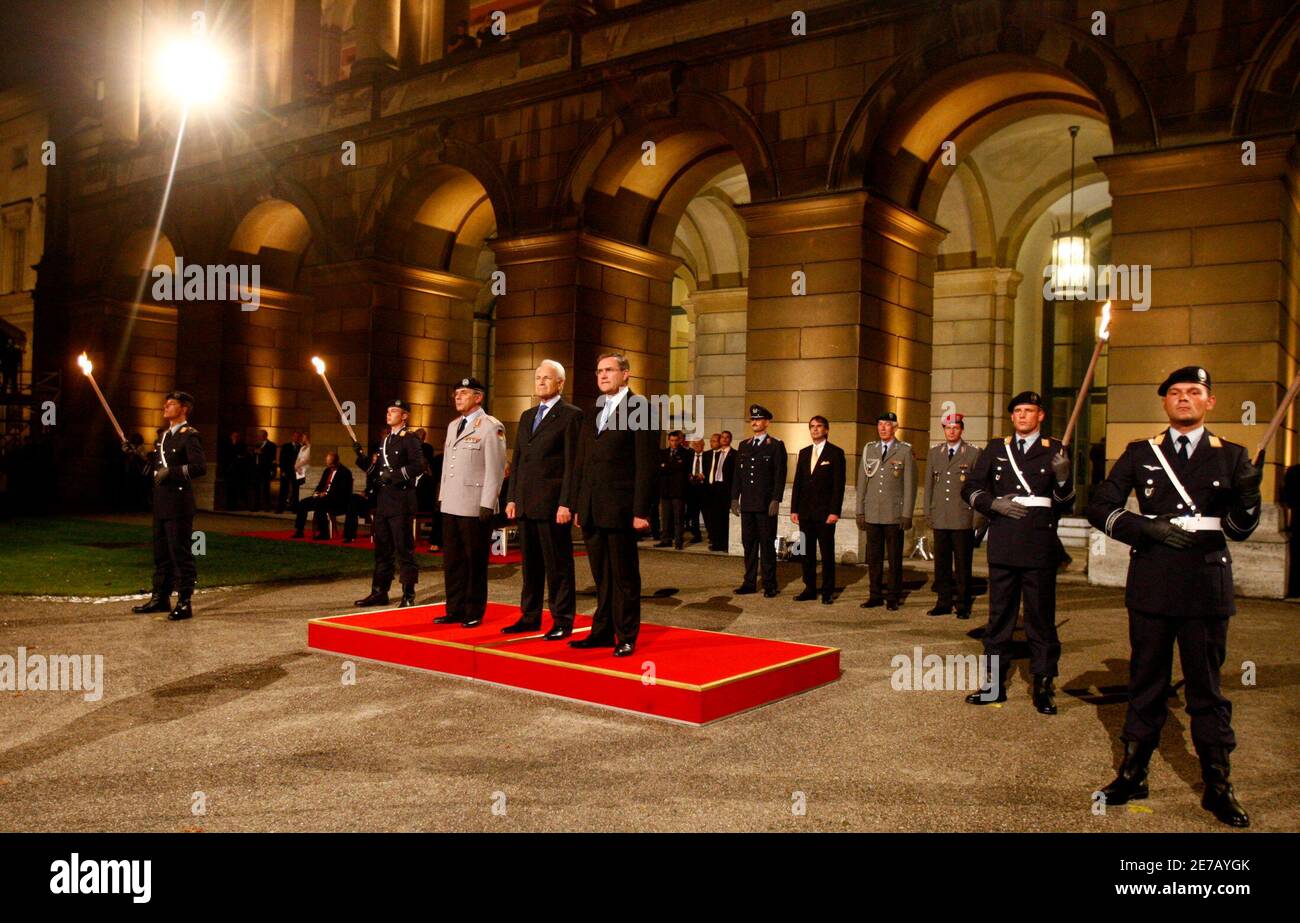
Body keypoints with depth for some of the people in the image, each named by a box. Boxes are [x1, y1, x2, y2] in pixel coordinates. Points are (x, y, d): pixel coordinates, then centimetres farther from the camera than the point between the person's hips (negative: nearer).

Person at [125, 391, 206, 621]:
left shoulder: (189, 436, -9)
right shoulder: (164, 435, 18)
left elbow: (200, 467, -22)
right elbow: (152, 467, 22)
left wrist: (171, 472, -25)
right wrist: (135, 455, 9)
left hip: (179, 505, -9)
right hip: (161, 504, 9)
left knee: (181, 554, -4)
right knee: (161, 553, 15)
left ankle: (184, 604, 1)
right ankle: (160, 598, 25)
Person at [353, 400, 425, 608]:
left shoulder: (409, 439, -6)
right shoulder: (386, 439, 18)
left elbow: (419, 466, -18)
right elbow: (376, 469, 18)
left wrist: (395, 475, -22)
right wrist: (361, 456, 5)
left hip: (401, 501, -8)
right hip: (383, 501, 8)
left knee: (404, 549, -3)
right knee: (382, 549, 12)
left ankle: (408, 595, 3)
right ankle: (379, 592, 19)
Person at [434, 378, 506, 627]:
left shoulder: (491, 427, -7)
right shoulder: (453, 426, 17)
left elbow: (495, 469, -11)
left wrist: (487, 504, -15)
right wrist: (442, 495, 15)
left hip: (476, 507, -7)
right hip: (451, 505, 7)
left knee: (475, 561, 2)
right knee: (452, 560, 10)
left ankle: (474, 612, 12)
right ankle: (455, 609, 20)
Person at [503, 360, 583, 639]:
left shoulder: (571, 415, -5)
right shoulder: (527, 416, 18)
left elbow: (573, 463, -10)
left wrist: (566, 503, -16)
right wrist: (511, 498, 12)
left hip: (553, 504, -7)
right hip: (526, 503, 7)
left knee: (558, 564, 0)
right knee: (530, 563, 12)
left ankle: (562, 620, 7)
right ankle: (530, 616, 20)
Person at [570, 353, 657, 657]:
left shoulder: (639, 408, -5)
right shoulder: (592, 412, 16)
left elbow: (646, 464, -10)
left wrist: (641, 511, -15)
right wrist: (578, 506, 12)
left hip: (620, 509, -6)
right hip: (592, 511, 6)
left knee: (625, 577, 3)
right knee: (601, 576, 12)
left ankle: (626, 637, 13)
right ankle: (602, 632, 21)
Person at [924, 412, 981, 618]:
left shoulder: (973, 453, 1)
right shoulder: (934, 453, 12)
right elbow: (929, 484, 15)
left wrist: (978, 518, -4)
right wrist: (928, 512, 9)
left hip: (963, 520, -3)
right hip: (940, 519, 3)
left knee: (962, 565, 1)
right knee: (941, 563, 5)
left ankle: (963, 605, 9)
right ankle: (944, 602, 14)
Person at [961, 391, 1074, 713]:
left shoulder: (1054, 451, 4)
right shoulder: (996, 449, 10)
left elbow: (1065, 504, 2)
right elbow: (970, 488, 10)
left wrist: (1063, 478, -18)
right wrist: (994, 504, -7)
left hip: (1040, 547, -2)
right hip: (1003, 546, 2)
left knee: (1041, 618, 4)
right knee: (999, 616, 9)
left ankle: (1043, 687, 12)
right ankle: (995, 684, 18)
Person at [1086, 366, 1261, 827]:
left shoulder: (1231, 456, 6)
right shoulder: (1140, 453, 6)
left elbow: (1240, 530, 7)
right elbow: (1099, 507, 2)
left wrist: (1248, 496, -14)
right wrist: (1148, 527, -12)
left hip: (1206, 586, 0)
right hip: (1151, 586, 1)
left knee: (1206, 688, 7)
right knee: (1146, 683, 11)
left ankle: (1217, 786, 18)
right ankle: (1133, 774, 22)